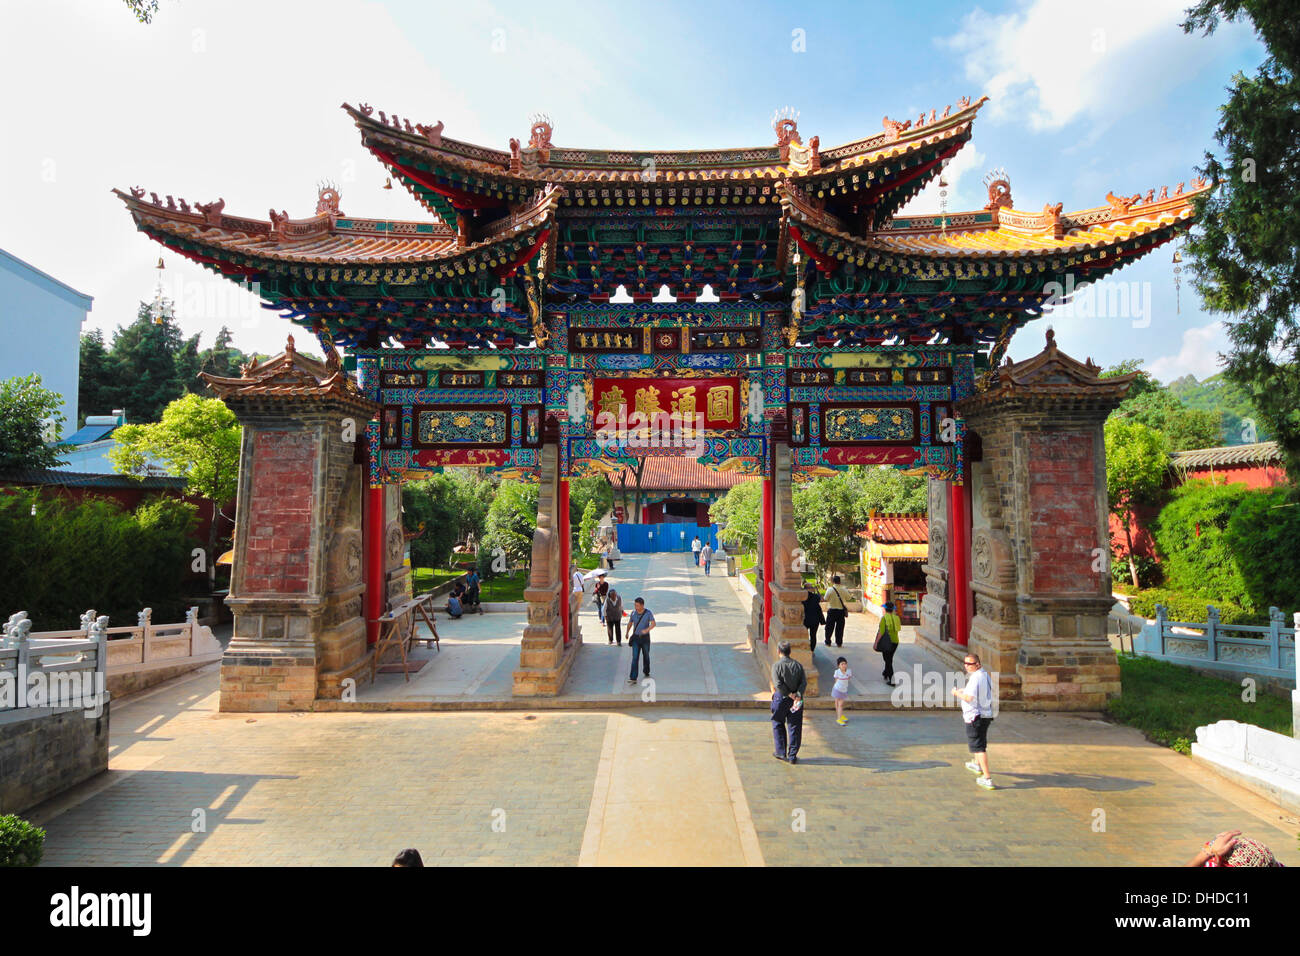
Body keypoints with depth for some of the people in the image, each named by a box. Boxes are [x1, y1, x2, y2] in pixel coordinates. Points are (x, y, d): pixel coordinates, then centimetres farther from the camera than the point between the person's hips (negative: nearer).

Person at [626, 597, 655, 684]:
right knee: (635, 658, -8)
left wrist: (647, 630, -36)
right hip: (635, 638, 1)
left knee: (646, 656, 15)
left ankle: (646, 672, 39)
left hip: (645, 638, -1)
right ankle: (633, 678, -12)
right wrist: (627, 633, 21)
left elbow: (653, 624, -19)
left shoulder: (648, 613, -12)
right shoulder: (633, 613, -4)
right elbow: (630, 623, 12)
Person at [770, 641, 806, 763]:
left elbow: (778, 684, -19)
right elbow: (804, 682, -8)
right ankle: (792, 756, 13)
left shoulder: (776, 665, -11)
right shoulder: (798, 665, 0)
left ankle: (781, 752, 17)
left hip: (781, 698, -3)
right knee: (795, 727, 10)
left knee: (778, 725, 16)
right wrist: (798, 694, -15)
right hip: (796, 700, 3)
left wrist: (789, 694, -12)